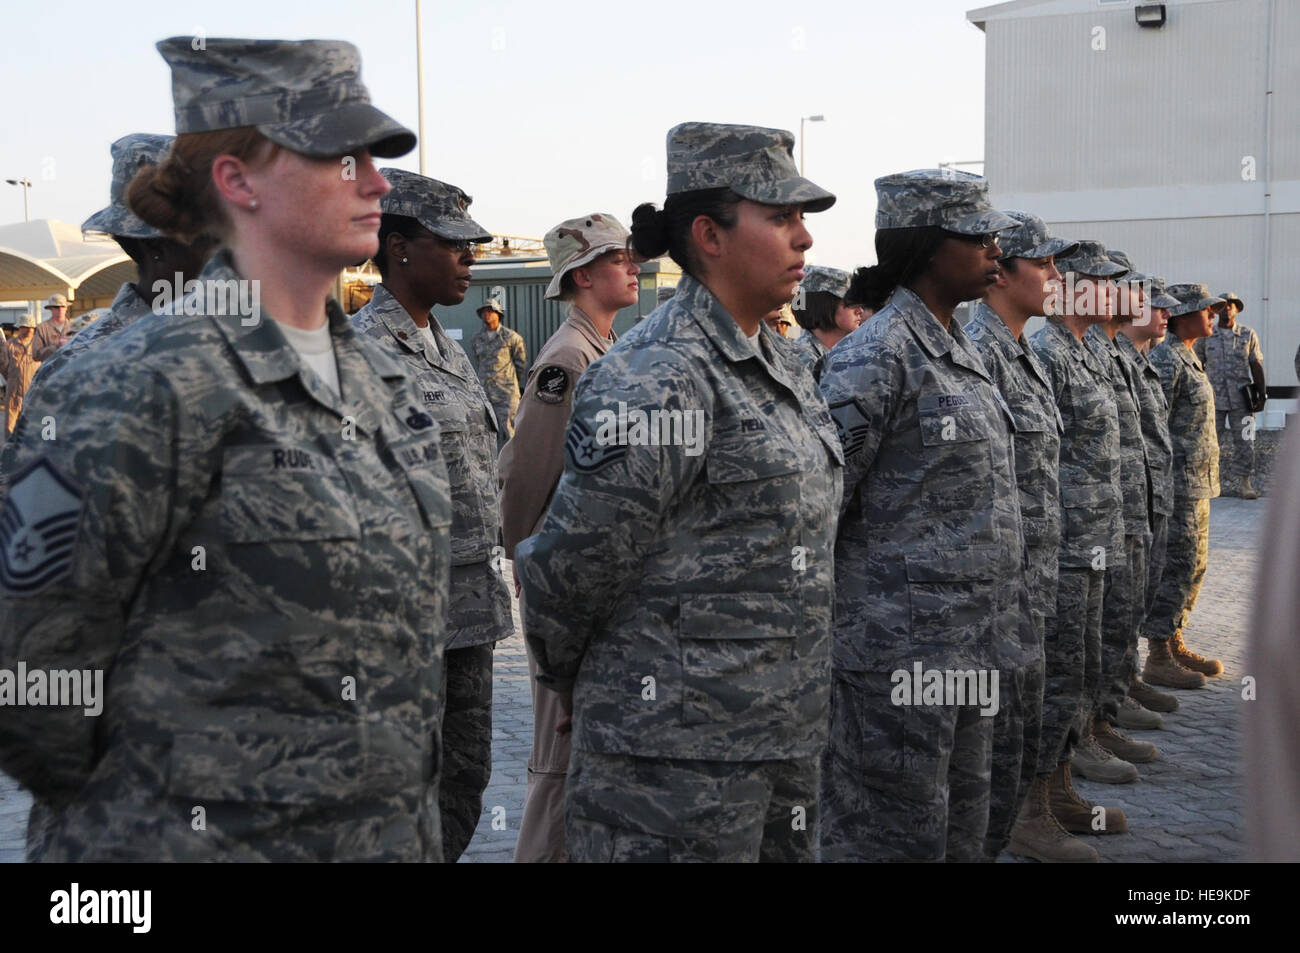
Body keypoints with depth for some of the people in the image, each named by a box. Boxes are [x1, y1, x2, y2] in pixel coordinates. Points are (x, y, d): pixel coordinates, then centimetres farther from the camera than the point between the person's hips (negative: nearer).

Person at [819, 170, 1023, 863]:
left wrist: (1004, 613, 19)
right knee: (893, 838, 3)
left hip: (969, 646, 9)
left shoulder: (959, 349, 13)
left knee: (961, 830, 18)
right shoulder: (876, 356, -16)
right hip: (899, 649, -9)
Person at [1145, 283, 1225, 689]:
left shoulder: (1187, 357, 16)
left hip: (1197, 484, 10)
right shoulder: (1165, 360, -16)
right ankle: (1158, 658, 1)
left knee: (1194, 566, 15)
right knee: (1177, 568, -6)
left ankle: (1175, 644, 24)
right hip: (1179, 484, -10)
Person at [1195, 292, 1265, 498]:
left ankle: (1243, 483, 5)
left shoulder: (1248, 334, 6)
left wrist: (1261, 394, 2)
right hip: (1214, 399, 0)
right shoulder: (1205, 336, 5)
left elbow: (1256, 366, 7)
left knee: (1244, 441, -1)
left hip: (1241, 398, 0)